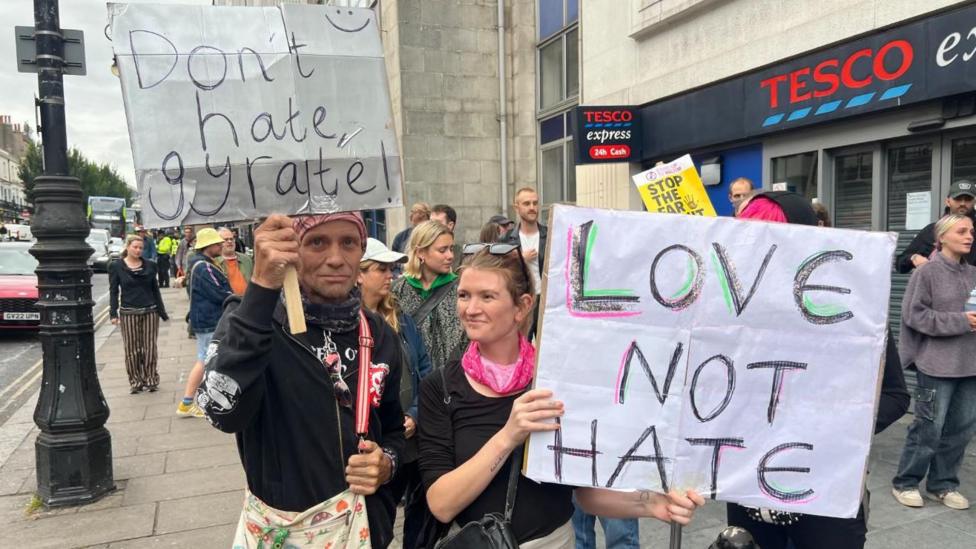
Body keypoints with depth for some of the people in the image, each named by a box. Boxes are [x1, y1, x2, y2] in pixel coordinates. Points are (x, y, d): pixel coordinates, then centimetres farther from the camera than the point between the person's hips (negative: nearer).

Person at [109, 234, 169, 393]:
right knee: (132, 350, 2)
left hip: (150, 311, 2)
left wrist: (162, 312, 8)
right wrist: (113, 313, -8)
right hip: (128, 313, -1)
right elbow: (113, 291, 1)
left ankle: (151, 380, 14)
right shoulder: (116, 266, 2)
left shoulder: (150, 265, 8)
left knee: (150, 349, 3)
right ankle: (135, 382, 14)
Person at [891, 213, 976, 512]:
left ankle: (942, 484, 26)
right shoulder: (927, 272, -9)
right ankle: (905, 482, 17)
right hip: (937, 363, -6)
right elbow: (914, 314, -13)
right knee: (930, 427, 0)